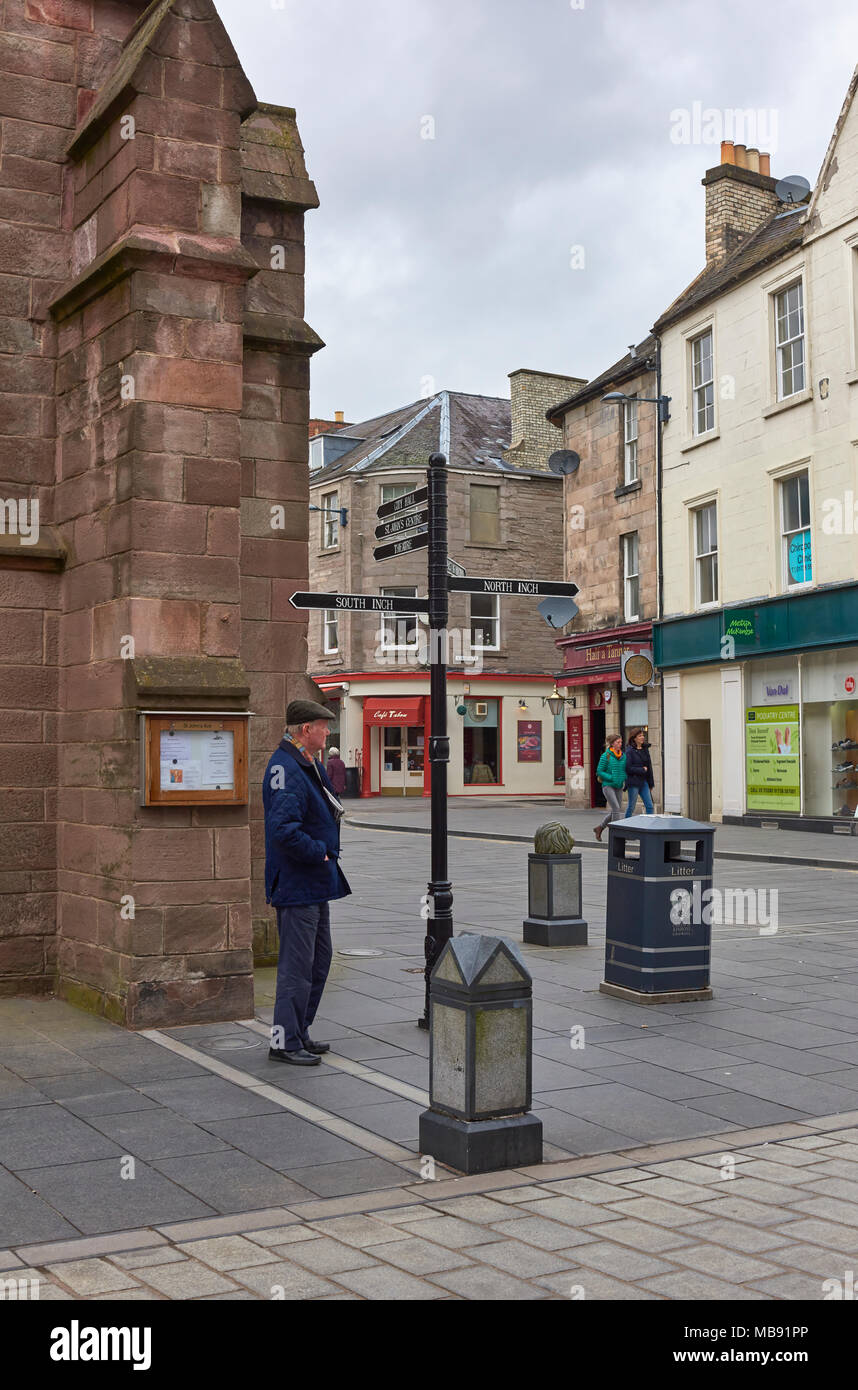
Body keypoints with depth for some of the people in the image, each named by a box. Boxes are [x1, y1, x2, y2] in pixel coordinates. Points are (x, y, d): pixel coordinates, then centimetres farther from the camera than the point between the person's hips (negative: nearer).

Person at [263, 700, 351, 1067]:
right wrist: (319, 851, -19)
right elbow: (283, 830, -30)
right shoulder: (287, 770, -21)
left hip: (315, 883, 11)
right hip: (297, 885, -11)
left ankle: (300, 1033, 28)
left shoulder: (308, 765, 13)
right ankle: (284, 1042, 6)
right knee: (297, 965, -4)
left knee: (319, 959, 17)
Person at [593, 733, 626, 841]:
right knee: (616, 809, -16)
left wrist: (624, 779, -1)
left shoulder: (623, 756, 9)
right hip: (608, 786, -6)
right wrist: (612, 778, -15)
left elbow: (625, 770, 19)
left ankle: (599, 827, 26)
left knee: (615, 811, 8)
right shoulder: (606, 756, -7)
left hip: (618, 787, 6)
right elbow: (599, 772, -6)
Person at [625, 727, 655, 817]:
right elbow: (628, 768, -14)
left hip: (644, 782, 6)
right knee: (631, 807, 3)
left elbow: (649, 766, 14)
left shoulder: (645, 749, 10)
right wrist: (642, 770, -11)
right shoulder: (630, 751, -9)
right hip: (634, 782, -6)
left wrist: (651, 784, 13)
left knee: (649, 806, 1)